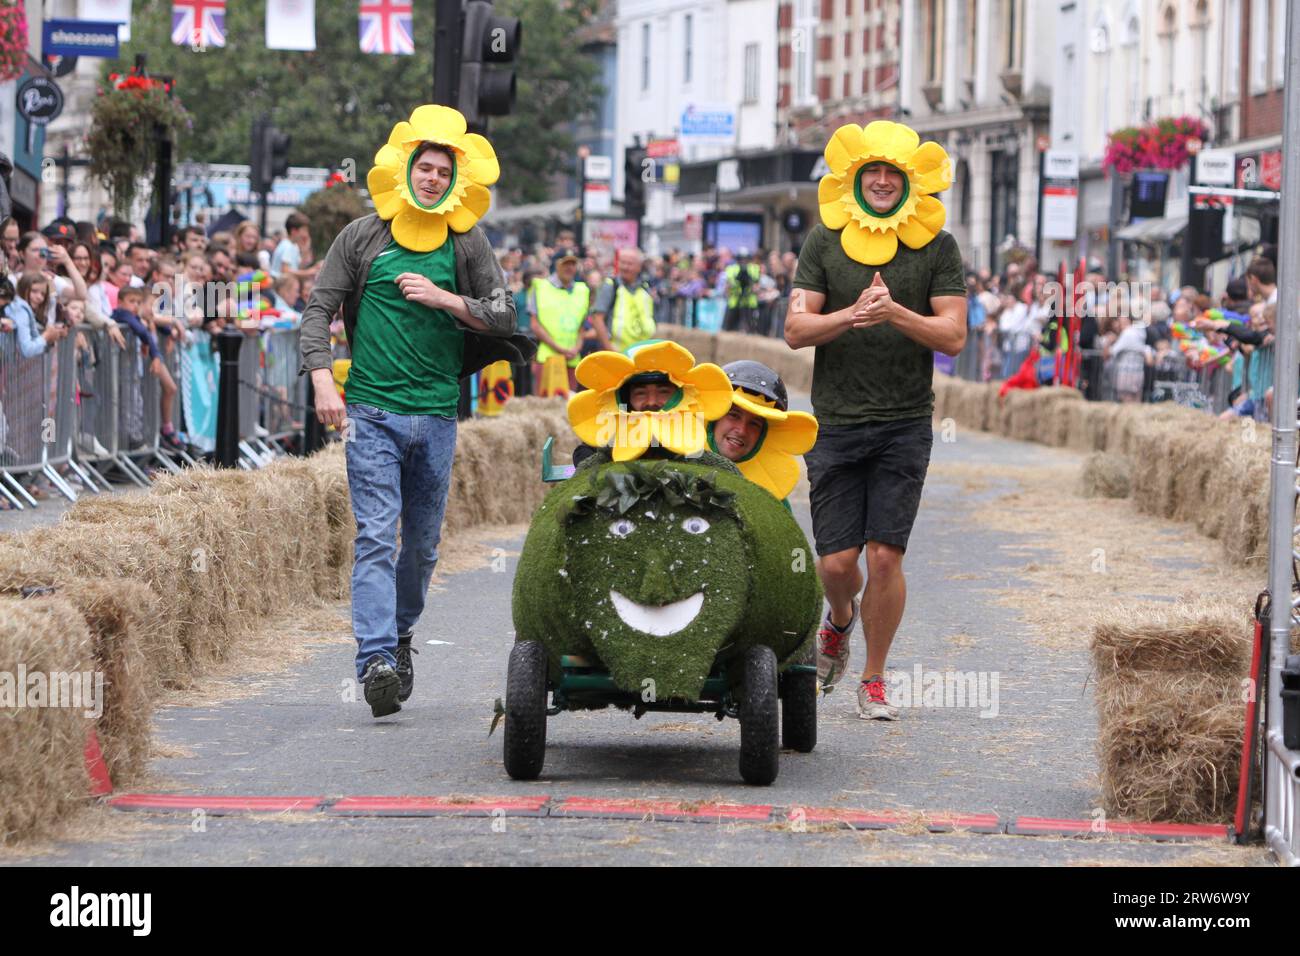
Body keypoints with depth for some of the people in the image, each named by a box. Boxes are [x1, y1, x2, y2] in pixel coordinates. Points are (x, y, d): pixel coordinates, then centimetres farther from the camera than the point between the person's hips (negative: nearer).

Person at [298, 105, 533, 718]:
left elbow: (504, 316, 6)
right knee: (376, 535, -12)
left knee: (423, 540, 10)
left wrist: (443, 299, -10)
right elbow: (319, 309, 4)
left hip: (437, 413, 2)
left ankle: (400, 632, 34)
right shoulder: (363, 236, 4)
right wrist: (322, 379, -9)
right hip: (371, 410, -2)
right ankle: (375, 660, -21)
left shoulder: (466, 243, 7)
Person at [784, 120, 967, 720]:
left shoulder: (938, 247, 3)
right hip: (836, 422, 1)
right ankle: (840, 620, 33)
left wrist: (896, 313, -19)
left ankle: (874, 680, 11)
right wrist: (851, 315, -18)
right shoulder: (824, 242, 5)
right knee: (836, 561, -2)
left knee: (886, 557, -6)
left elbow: (953, 336, -3)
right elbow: (796, 330, 0)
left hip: (906, 423, -1)